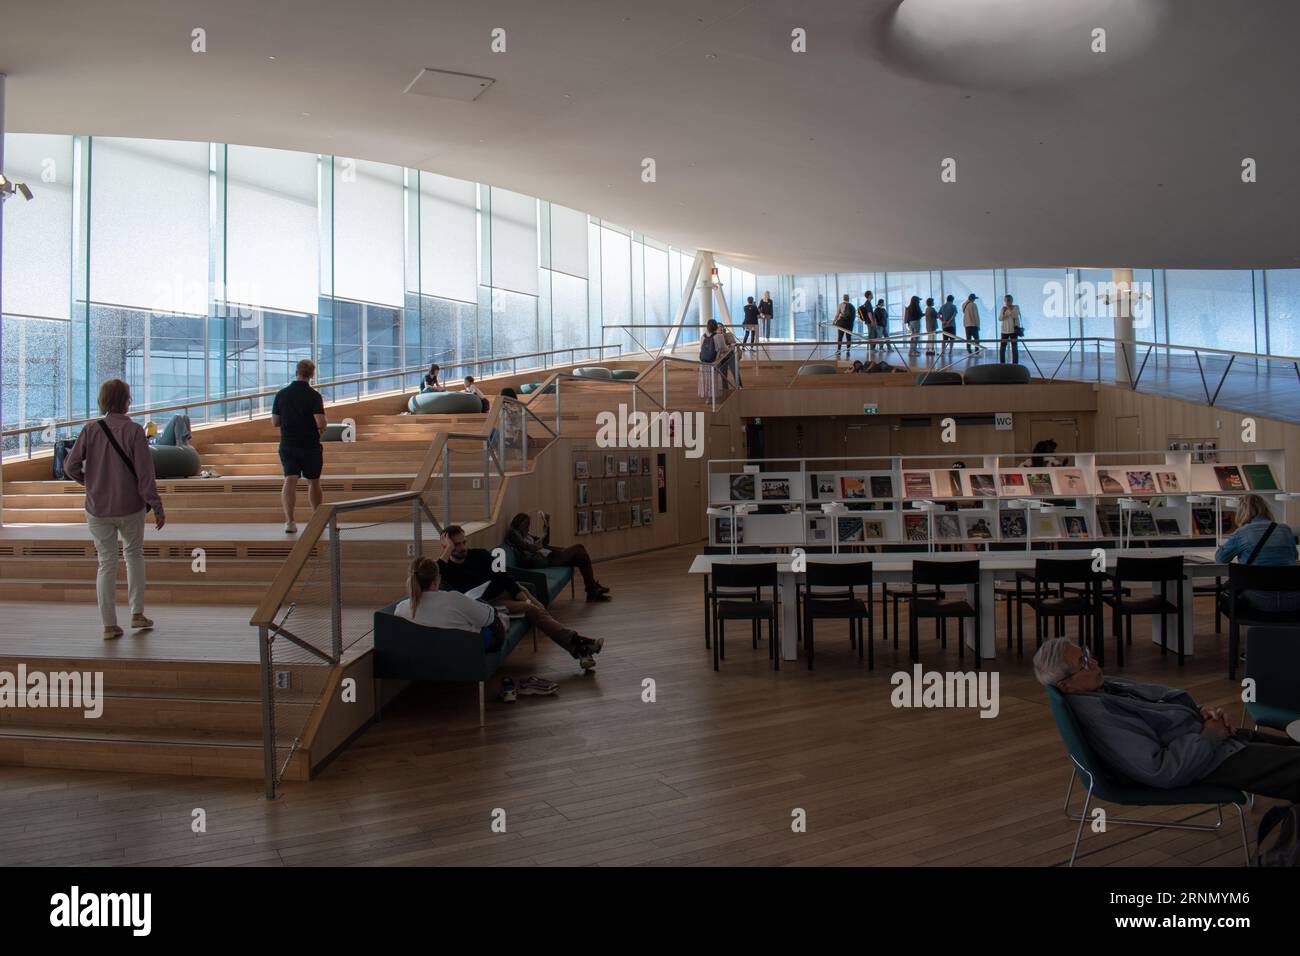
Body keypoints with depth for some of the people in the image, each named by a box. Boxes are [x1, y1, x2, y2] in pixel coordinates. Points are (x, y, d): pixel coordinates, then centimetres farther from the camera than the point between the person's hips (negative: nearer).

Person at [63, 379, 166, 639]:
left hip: (97, 509, 2)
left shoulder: (91, 430, -4)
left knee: (106, 563, 9)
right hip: (130, 508, -2)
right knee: (134, 554, 20)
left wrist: (85, 480, 17)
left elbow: (70, 466, -5)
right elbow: (145, 473, -14)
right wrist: (157, 507, -8)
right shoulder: (134, 431, -12)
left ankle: (109, 625, 11)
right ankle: (137, 613, 17)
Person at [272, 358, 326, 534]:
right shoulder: (314, 395, -12)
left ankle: (289, 521, -14)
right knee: (313, 482, 12)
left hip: (287, 445, 2)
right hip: (310, 445, -2)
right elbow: (321, 423, -20)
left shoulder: (281, 394, 2)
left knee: (290, 481, -1)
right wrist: (322, 427, 3)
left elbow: (275, 422, 6)